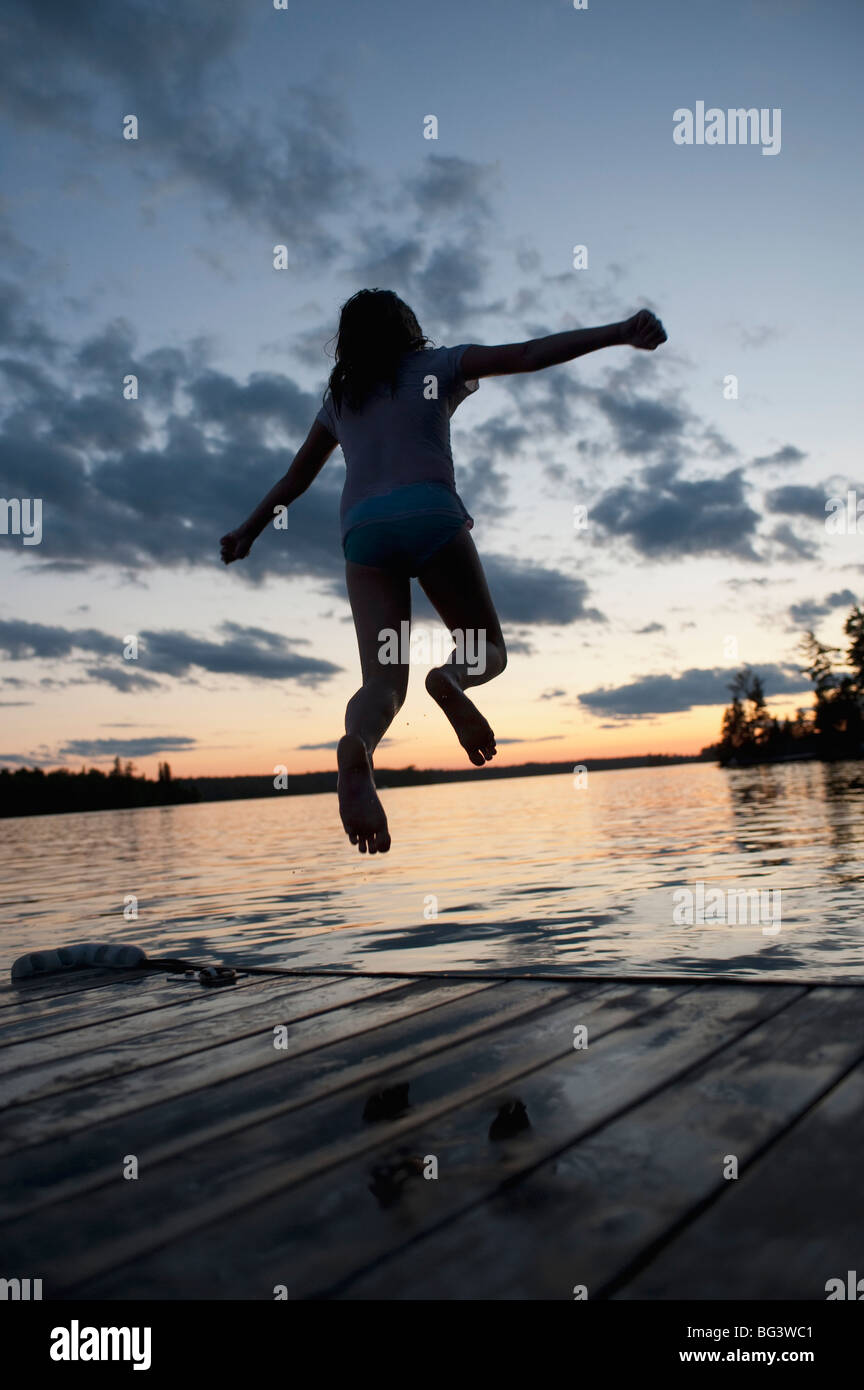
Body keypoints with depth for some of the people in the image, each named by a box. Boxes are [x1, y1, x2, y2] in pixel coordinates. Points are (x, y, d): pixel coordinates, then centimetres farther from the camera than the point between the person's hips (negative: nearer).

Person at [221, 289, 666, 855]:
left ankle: (357, 747, -40)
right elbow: (527, 355, 8)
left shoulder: (339, 398, 28)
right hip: (429, 512, -3)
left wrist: (249, 530, 48)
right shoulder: (436, 366, 19)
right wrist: (619, 334, 5)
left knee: (382, 680, -5)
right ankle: (452, 677, -28)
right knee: (489, 648, 9)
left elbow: (294, 479, 35)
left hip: (361, 528, 3)